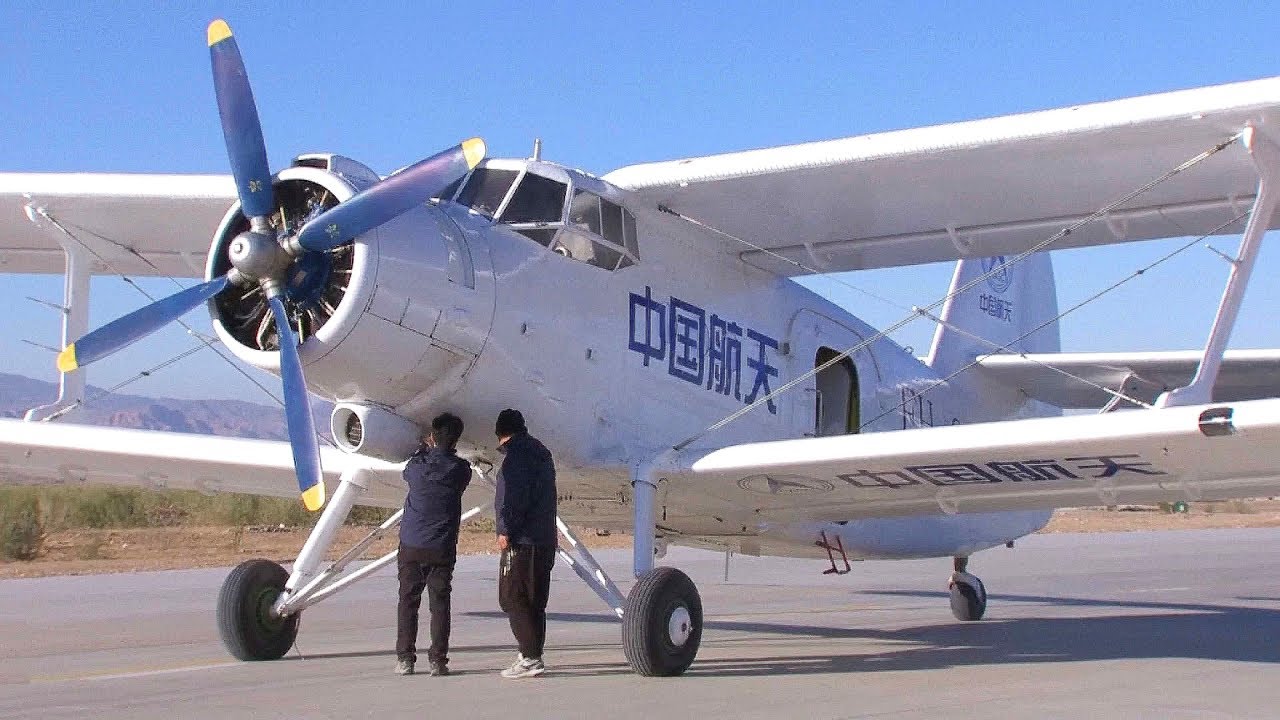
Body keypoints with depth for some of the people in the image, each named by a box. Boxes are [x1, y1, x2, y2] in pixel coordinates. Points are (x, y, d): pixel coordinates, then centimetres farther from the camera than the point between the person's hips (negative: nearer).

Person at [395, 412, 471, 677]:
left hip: (411, 546, 1)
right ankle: (437, 660, 3)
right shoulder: (460, 469, -7)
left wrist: (425, 448, 29)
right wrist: (444, 452, 24)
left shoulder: (417, 464, -5)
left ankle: (405, 659, 7)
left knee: (408, 602, 7)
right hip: (442, 548, 0)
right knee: (439, 604, 4)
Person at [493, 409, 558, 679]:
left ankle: (531, 658, -12)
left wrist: (506, 531, -16)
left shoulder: (517, 454, -8)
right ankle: (532, 655, 15)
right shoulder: (541, 452, 20)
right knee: (534, 601, 13)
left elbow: (516, 496, -19)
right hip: (546, 541, 9)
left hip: (522, 542, -9)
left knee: (512, 598, -7)